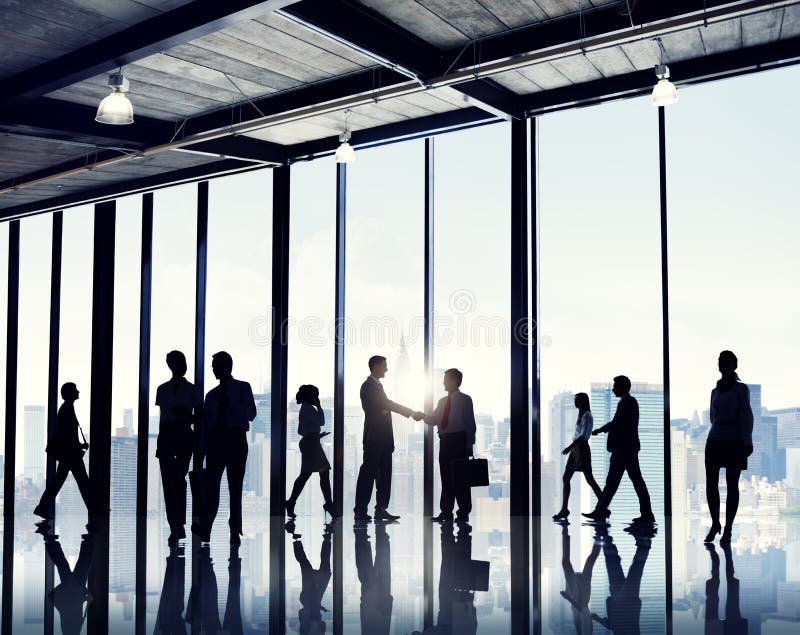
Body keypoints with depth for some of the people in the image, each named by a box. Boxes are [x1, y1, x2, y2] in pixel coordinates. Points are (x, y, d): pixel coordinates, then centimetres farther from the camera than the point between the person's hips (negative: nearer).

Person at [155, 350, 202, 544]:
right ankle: (176, 527, 7)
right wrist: (159, 443, 15)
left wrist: (185, 416, -15)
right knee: (168, 482, 1)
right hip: (166, 436, 3)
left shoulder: (191, 389, 3)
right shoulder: (162, 389, 12)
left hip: (184, 436, -3)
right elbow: (161, 417, 16)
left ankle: (178, 525, -12)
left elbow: (198, 417, 5)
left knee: (178, 478, -15)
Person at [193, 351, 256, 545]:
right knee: (211, 486, -5)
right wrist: (201, 452, 7)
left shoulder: (243, 388, 7)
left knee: (235, 487, 0)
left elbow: (251, 413, -6)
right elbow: (204, 425, 13)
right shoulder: (212, 394, 17)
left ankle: (235, 532, 5)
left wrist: (229, 403, -16)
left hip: (236, 440, -3)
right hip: (216, 440, 3)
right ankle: (205, 528, -6)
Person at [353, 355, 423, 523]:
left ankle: (381, 509, 10)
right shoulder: (369, 386, -9)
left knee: (384, 474, 8)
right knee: (368, 474, -7)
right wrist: (412, 413, -15)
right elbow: (387, 404, -16)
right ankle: (360, 511, -4)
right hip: (374, 439, -10)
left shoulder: (377, 385, 21)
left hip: (383, 439, 10)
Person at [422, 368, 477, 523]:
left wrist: (469, 446, -8)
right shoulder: (443, 401, 18)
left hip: (459, 440, -6)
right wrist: (423, 416, -5)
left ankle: (464, 513, 5)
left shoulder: (465, 400, 0)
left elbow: (470, 423, -3)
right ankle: (446, 512, 13)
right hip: (445, 441, 6)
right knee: (446, 477, 7)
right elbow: (433, 420, 15)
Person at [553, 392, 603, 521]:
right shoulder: (581, 415, 17)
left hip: (582, 448, -9)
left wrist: (570, 446, -24)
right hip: (575, 449, 9)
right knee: (565, 478, 3)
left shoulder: (587, 416, -9)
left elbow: (583, 435, -19)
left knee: (589, 479, -7)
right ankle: (564, 509, 3)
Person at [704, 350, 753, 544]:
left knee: (732, 484, 0)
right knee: (711, 483, -1)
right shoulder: (715, 391, 14)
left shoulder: (741, 388, 1)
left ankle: (728, 529, 5)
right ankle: (715, 524, 14)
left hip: (735, 441, -4)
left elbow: (747, 415, -5)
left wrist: (747, 441, -11)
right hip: (715, 439, 4)